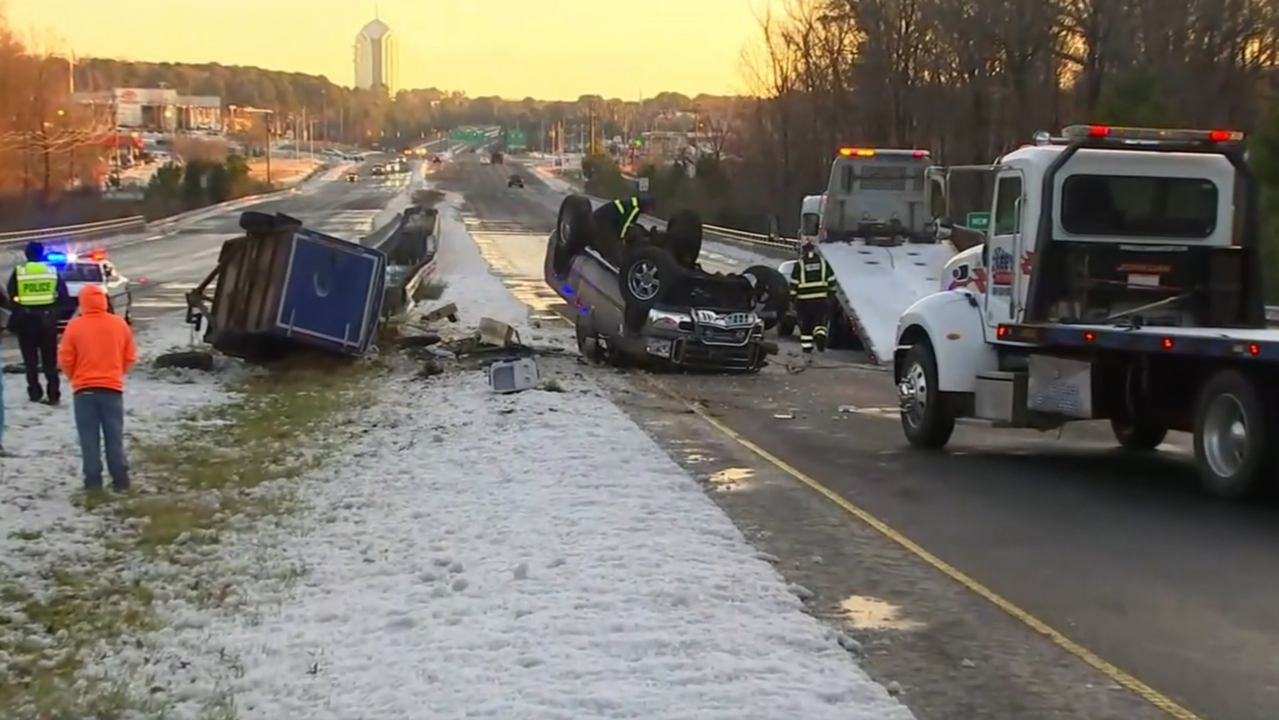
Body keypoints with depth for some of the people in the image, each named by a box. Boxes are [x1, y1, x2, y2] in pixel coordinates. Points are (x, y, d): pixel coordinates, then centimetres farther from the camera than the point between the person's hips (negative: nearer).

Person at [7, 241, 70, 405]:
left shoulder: (18, 272, -2)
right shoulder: (52, 270, 3)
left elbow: (11, 295, -4)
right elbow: (64, 297, 1)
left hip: (26, 318, -1)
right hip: (47, 317, 1)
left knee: (30, 359, 9)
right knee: (49, 359, 6)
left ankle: (35, 393, 7)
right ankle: (53, 394, -1)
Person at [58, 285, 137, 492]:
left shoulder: (75, 326, -8)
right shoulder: (119, 324, 0)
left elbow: (65, 360, -5)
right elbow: (130, 356, 5)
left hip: (84, 389, -2)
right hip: (112, 388, 2)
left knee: (89, 437, 4)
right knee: (114, 436, 8)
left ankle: (93, 480, 3)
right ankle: (120, 479, 8)